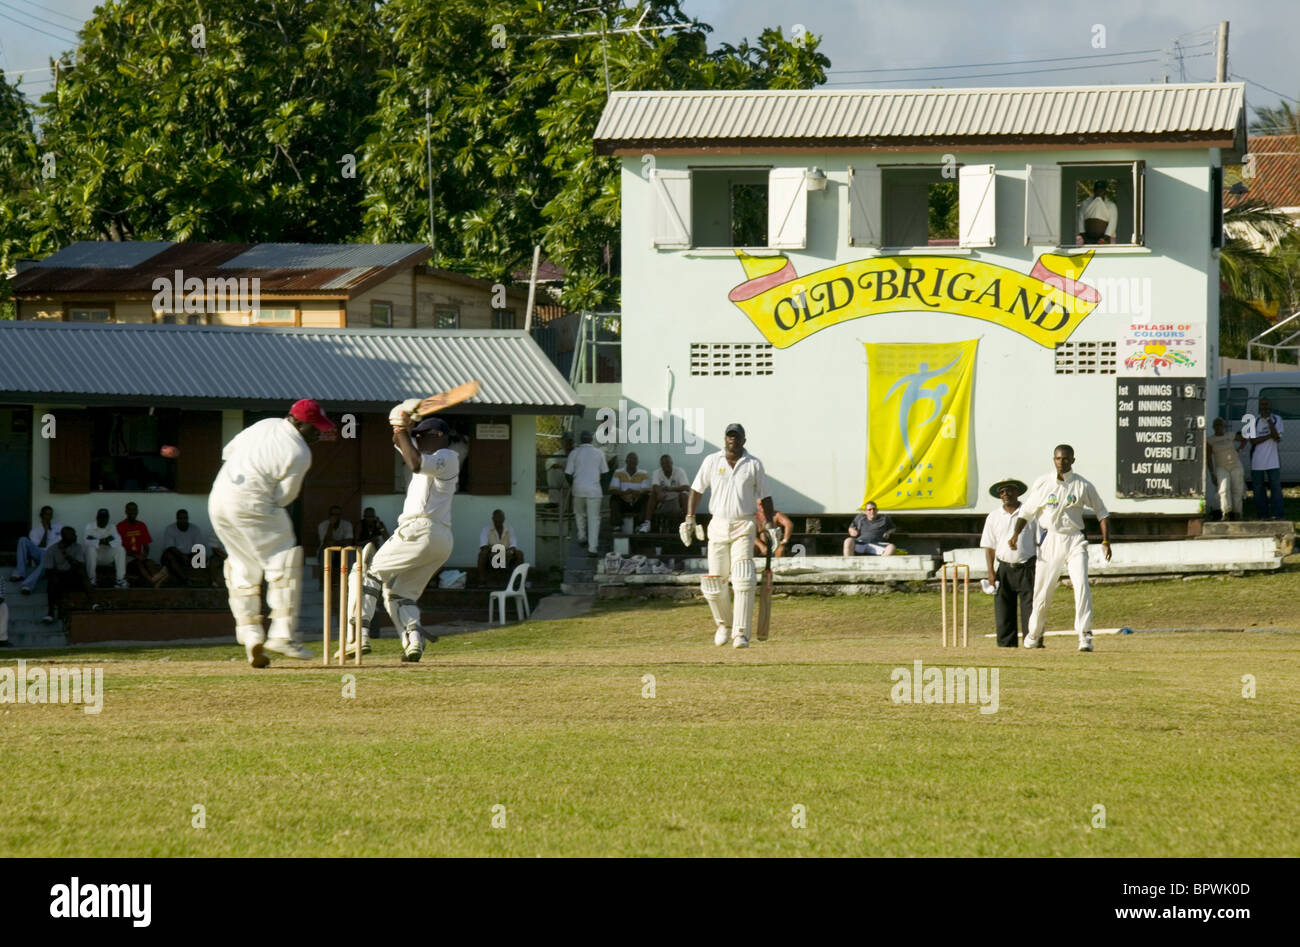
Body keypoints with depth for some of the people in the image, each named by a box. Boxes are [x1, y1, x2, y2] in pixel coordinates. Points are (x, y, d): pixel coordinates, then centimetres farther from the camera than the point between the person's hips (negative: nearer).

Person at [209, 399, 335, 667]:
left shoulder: (267, 425, 11)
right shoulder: (300, 454, -11)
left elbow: (228, 451, 20)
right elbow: (283, 497, -8)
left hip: (217, 501, 8)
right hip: (250, 506, -8)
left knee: (244, 569, 15)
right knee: (285, 564, -1)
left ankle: (250, 635, 8)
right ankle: (282, 634, -9)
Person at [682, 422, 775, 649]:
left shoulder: (754, 464, 3)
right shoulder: (712, 461, 5)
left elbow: (764, 497, 8)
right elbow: (697, 490, 12)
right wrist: (689, 518, 3)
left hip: (744, 527, -2)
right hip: (717, 526, 2)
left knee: (743, 580, -16)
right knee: (715, 581, 3)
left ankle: (741, 633, -17)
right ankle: (723, 624, 29)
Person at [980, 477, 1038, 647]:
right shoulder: (993, 517, 10)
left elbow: (1040, 543, 5)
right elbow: (989, 546, 9)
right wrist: (991, 573, -1)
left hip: (1027, 569, -2)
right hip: (1004, 568, 2)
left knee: (1030, 608, -8)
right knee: (1003, 613, 0)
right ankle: (1006, 647, 4)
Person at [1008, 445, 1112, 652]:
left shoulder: (1082, 486, 0)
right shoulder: (1042, 483, 4)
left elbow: (1102, 513, 7)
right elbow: (1026, 511, 9)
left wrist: (1106, 541, -4)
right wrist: (1015, 534, -6)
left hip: (1074, 541, -1)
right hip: (1050, 540, 1)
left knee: (1081, 585, -19)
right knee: (1042, 590, 4)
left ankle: (1085, 635, -20)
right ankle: (1034, 634, 25)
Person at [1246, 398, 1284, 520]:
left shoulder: (1276, 420, 2)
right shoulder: (1254, 422, 3)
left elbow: (1277, 438, -11)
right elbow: (1252, 441, -8)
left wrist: (1269, 421, -18)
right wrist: (1269, 436, -14)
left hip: (1272, 462, -1)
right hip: (1257, 462, 1)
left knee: (1276, 487, -4)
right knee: (1258, 489, 4)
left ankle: (1277, 514, -3)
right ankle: (1263, 514, 12)